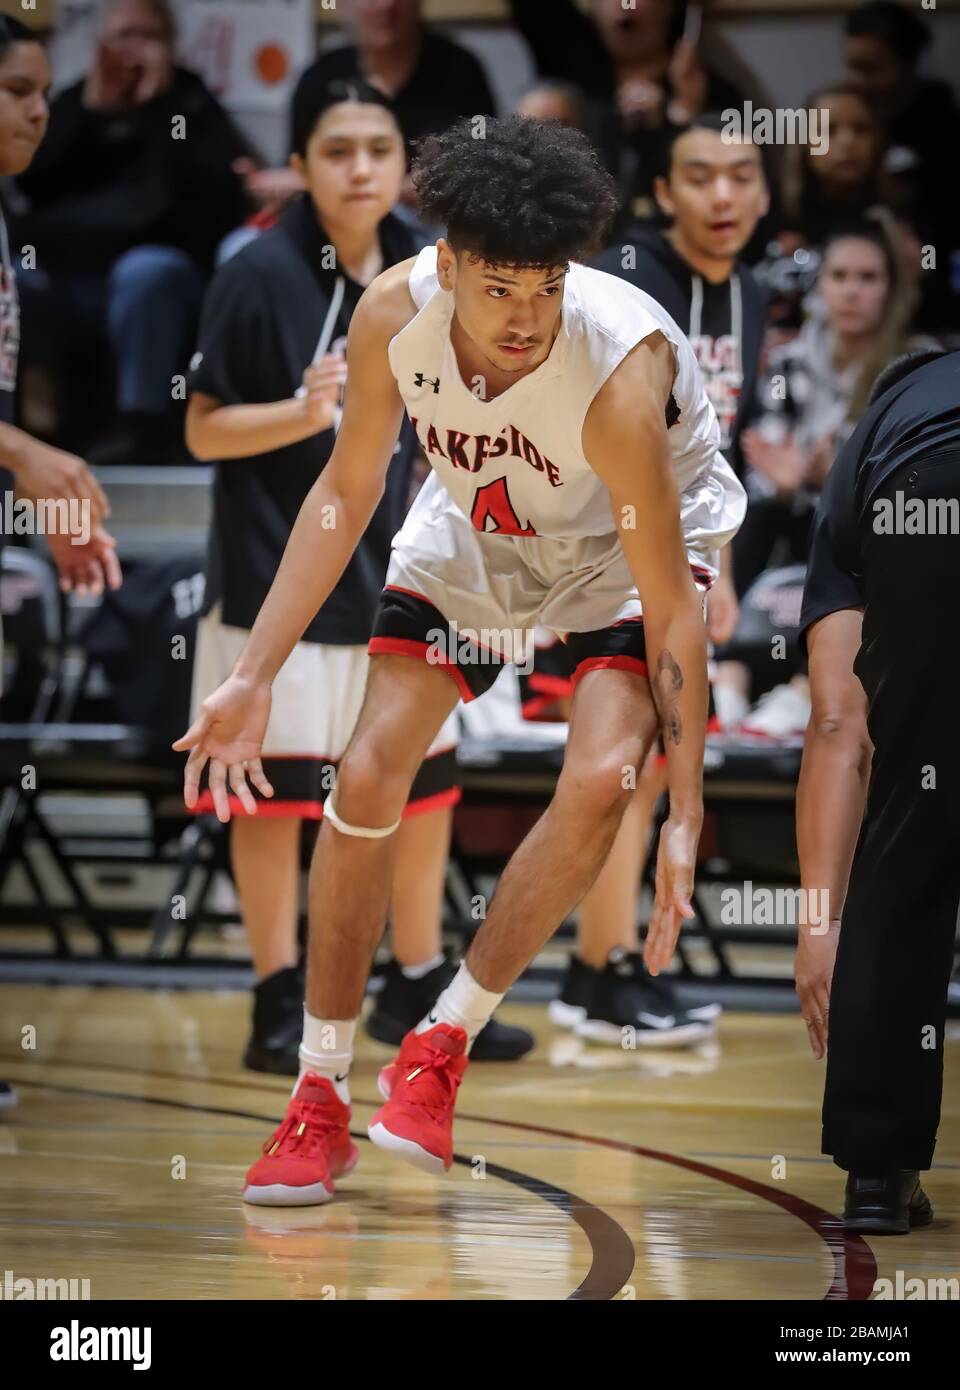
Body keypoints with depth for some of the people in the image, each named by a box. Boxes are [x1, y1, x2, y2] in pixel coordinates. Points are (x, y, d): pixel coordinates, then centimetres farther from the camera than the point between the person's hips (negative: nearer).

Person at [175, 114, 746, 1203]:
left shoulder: (620, 371, -39)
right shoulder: (394, 316, -28)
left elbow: (672, 611, -32)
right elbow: (346, 491, -9)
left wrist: (684, 817, -31)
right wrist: (254, 676, -11)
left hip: (629, 541, -3)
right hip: (474, 529, 3)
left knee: (601, 779, -26)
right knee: (367, 776, -8)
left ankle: (444, 1041, -6)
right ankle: (320, 1095, 6)